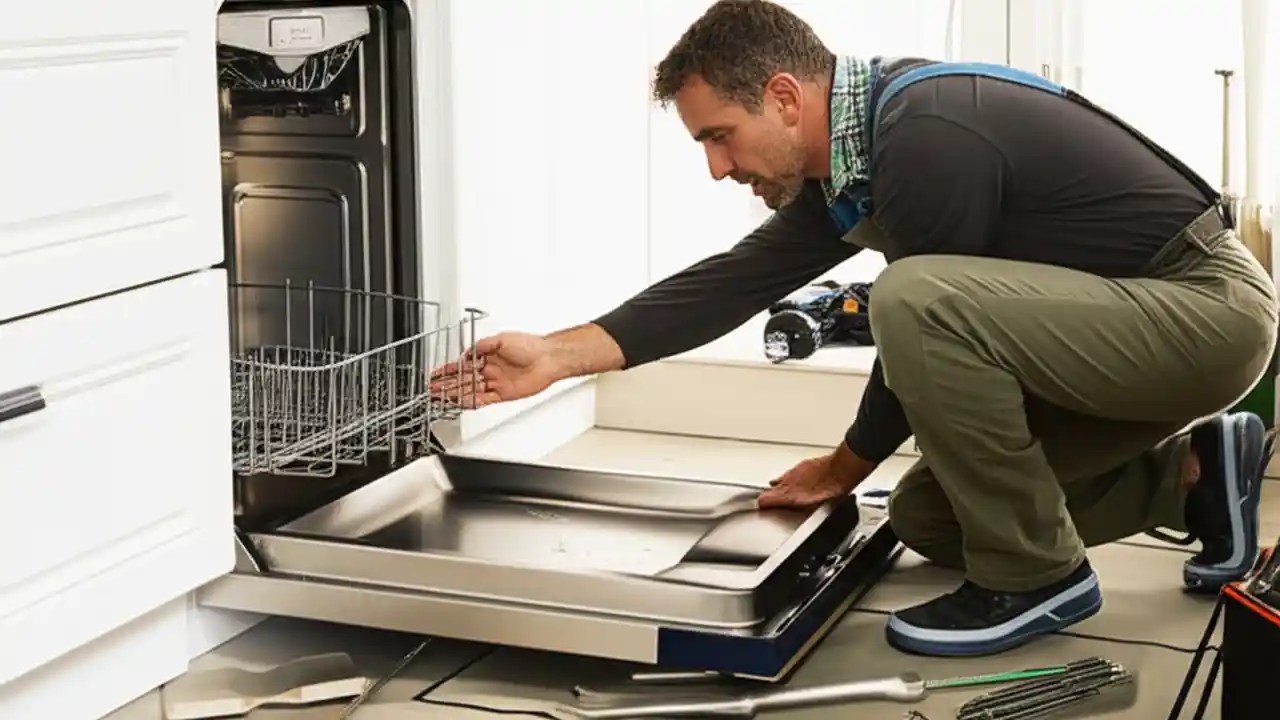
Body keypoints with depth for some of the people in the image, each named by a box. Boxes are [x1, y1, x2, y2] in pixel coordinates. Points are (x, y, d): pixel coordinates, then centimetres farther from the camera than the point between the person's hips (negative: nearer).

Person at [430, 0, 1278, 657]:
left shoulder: (929, 137, -26)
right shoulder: (846, 157, 3)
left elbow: (923, 326, -18)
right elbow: (739, 280, 4)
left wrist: (844, 468, 0)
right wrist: (560, 353, -3)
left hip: (1209, 304, -10)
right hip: (1128, 318, 10)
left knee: (918, 298, -30)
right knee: (927, 517, 13)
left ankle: (1033, 573, -13)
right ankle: (1193, 474, 17)